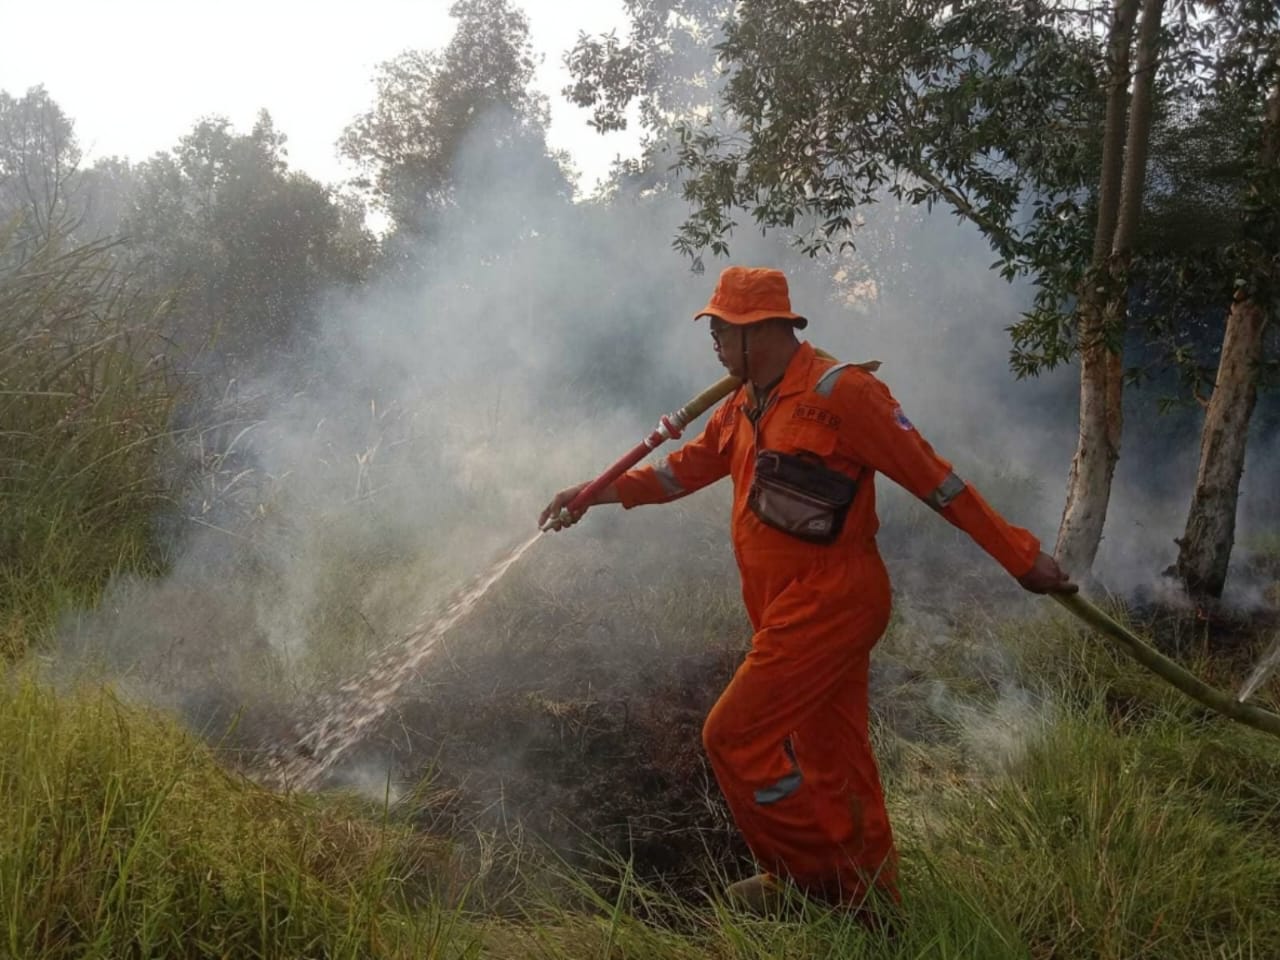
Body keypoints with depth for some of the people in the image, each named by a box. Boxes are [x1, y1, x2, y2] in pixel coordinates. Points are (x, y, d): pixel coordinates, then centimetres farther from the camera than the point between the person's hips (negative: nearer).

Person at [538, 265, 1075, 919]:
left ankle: (808, 874, 11)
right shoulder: (744, 407, 12)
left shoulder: (837, 390, -15)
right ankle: (871, 898, 29)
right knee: (835, 766, 15)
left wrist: (1019, 555, -11)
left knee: (735, 735, -6)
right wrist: (594, 493, 10)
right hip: (794, 609, 9)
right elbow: (682, 469, 18)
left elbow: (933, 478, -14)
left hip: (829, 602, -9)